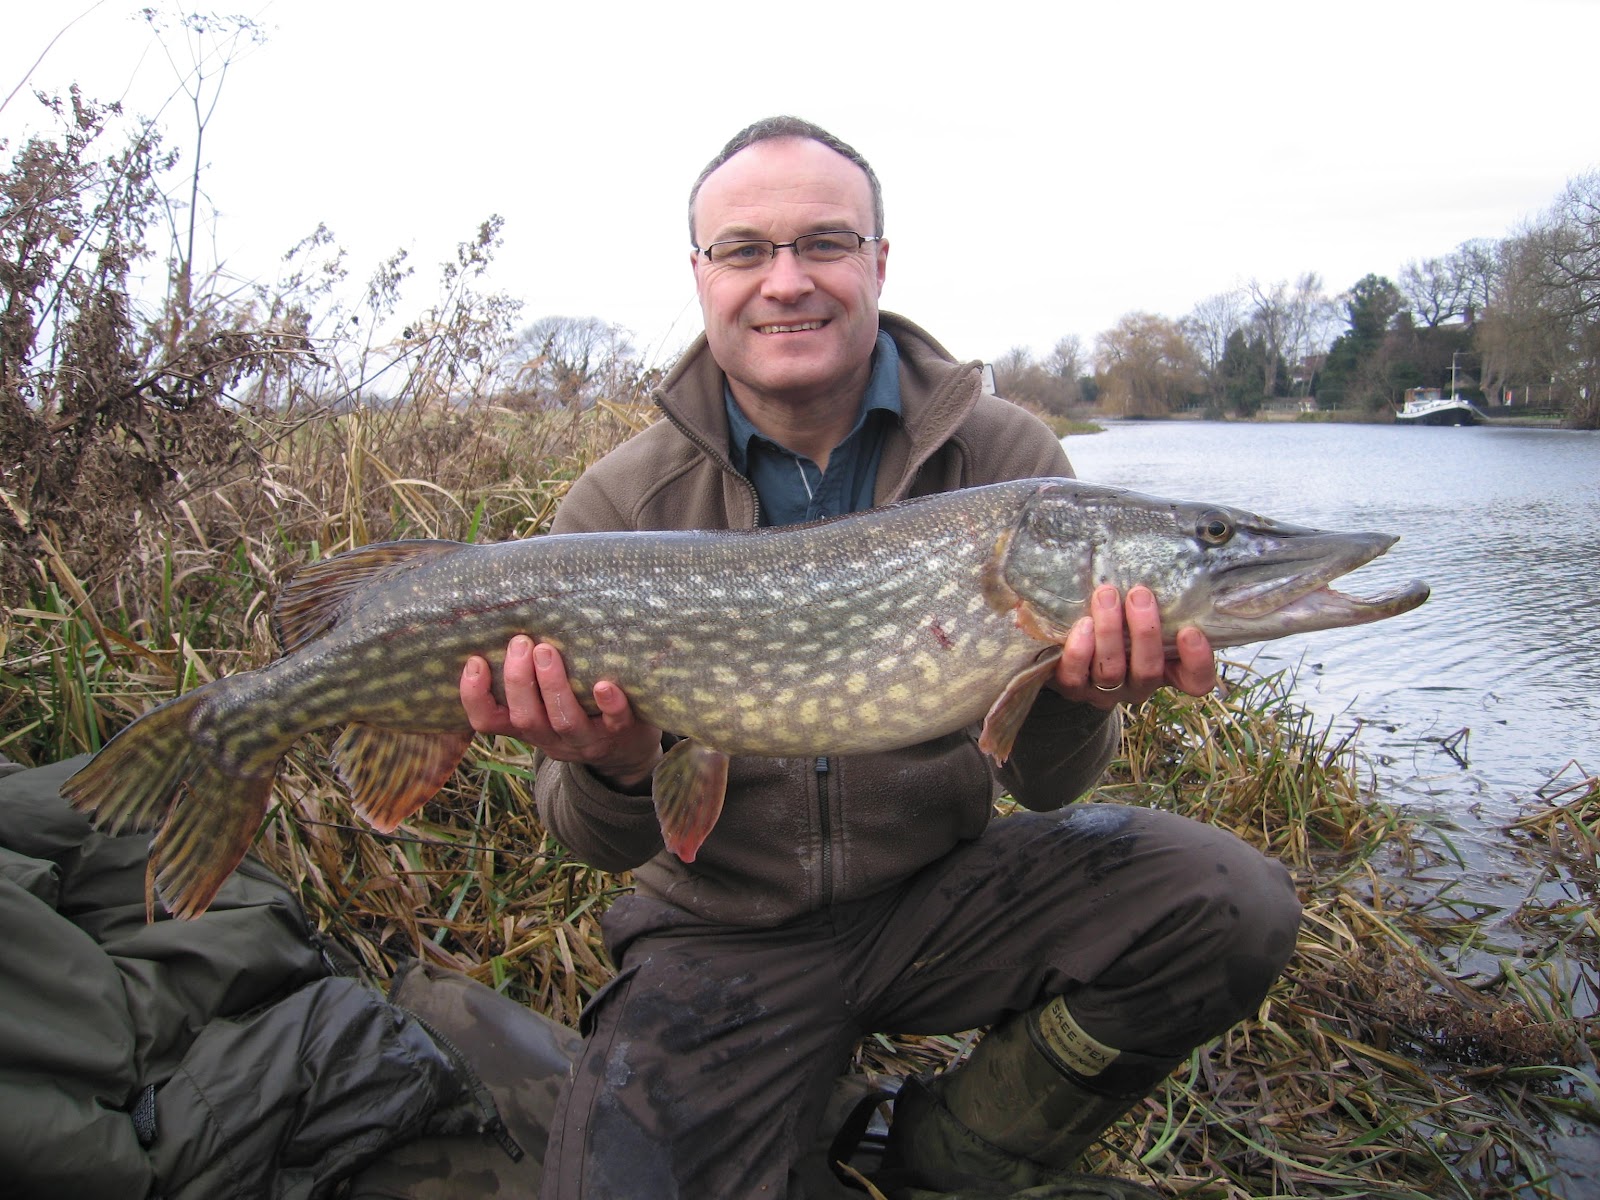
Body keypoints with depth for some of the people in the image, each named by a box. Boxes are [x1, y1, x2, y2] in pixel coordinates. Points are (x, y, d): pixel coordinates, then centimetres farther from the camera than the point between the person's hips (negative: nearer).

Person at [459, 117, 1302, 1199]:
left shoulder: (1004, 456, -9)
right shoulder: (621, 502, -9)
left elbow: (1044, 784, -8)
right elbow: (609, 844, -6)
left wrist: (1076, 702, -31)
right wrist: (612, 772, -30)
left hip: (944, 886, 2)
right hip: (724, 937, -1)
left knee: (1232, 907, -19)